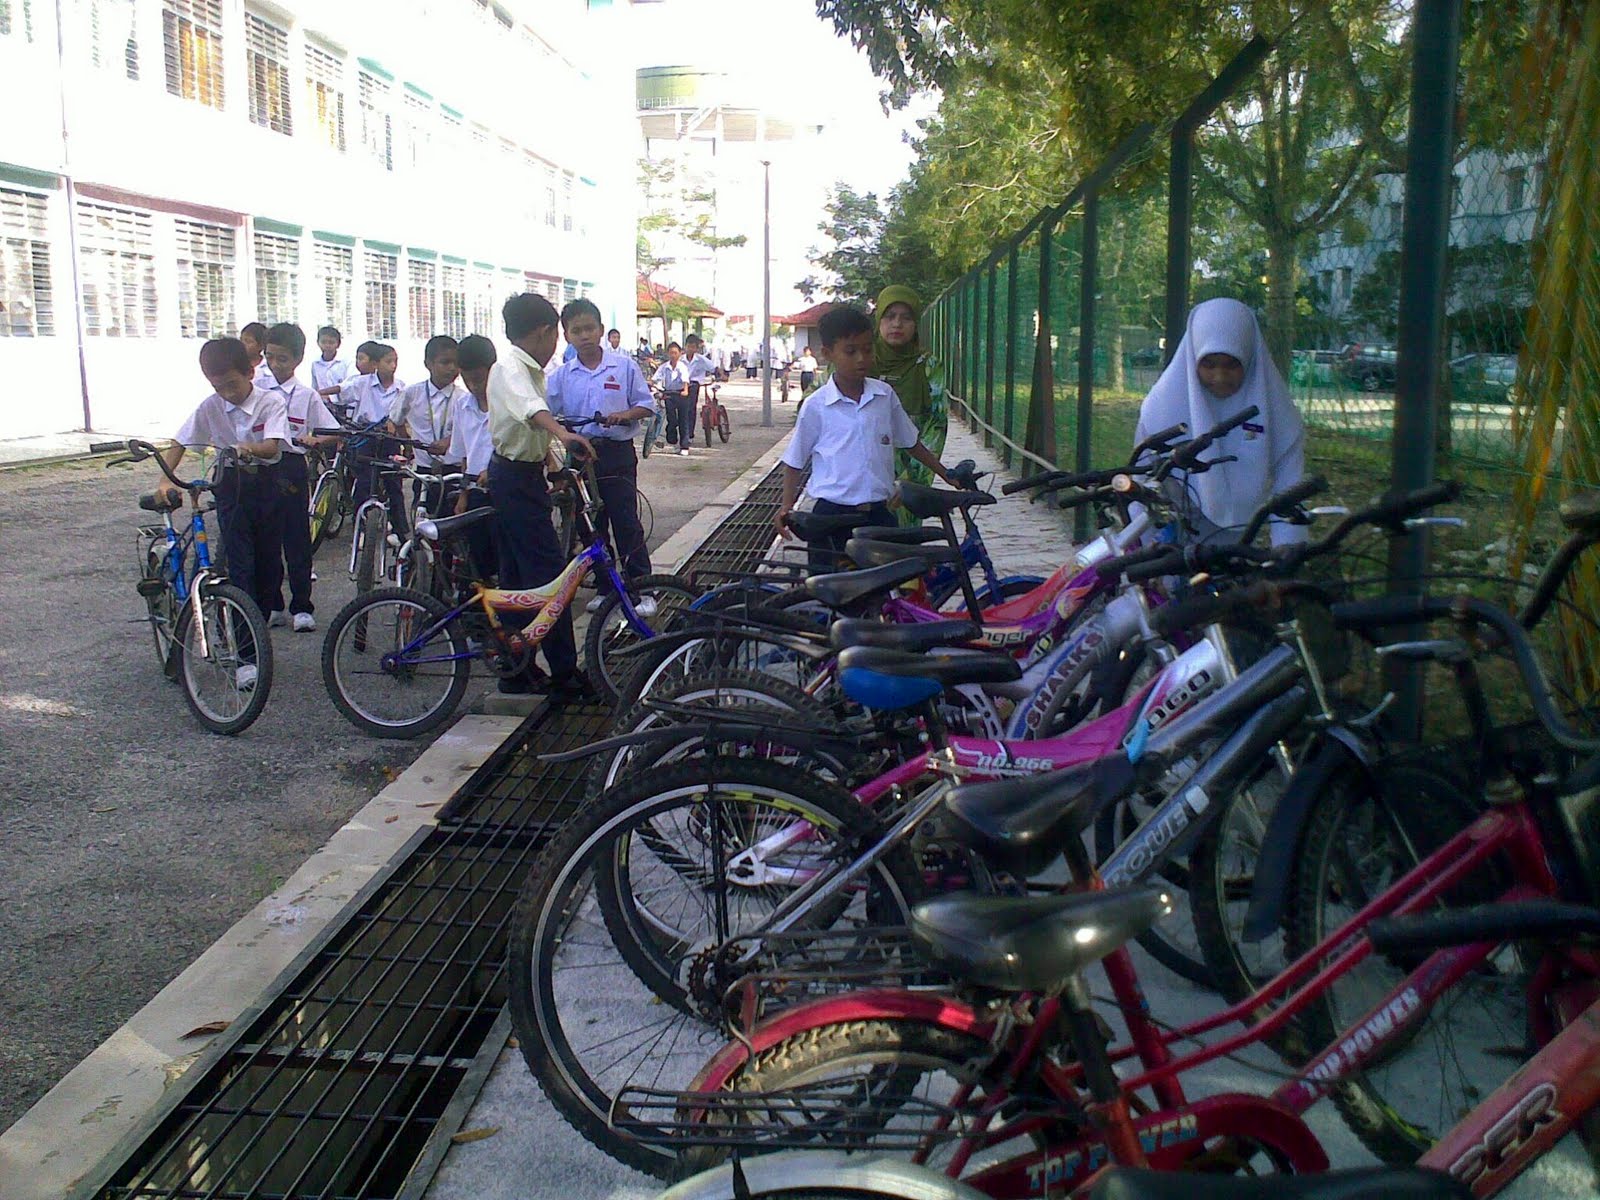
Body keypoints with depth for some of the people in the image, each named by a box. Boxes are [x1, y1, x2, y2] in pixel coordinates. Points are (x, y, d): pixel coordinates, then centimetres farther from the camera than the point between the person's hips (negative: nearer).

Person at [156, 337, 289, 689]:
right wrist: (165, 479, -13)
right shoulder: (210, 407, -3)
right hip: (232, 488, 0)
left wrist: (250, 448, -47)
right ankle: (246, 658, -9)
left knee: (268, 567, 7)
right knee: (240, 569, -7)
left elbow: (272, 446, -25)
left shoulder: (270, 404, -10)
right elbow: (180, 443, 3)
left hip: (267, 485, 0)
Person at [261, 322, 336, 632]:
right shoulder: (258, 392, 7)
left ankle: (301, 607, 10)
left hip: (291, 469, -3)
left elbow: (333, 432, -2)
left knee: (297, 540, 2)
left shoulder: (307, 396, 0)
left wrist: (314, 440, -21)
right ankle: (271, 606, 17)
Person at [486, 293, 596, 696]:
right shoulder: (511, 370, -17)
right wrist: (563, 434, -57)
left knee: (517, 574, 13)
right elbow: (531, 408, -40)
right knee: (549, 573, -10)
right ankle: (564, 674, -6)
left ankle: (516, 669, 20)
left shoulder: (528, 370, 15)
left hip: (520, 477, 11)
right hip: (516, 478, -11)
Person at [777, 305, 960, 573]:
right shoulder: (816, 406, -4)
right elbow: (795, 462, 3)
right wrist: (787, 505, -9)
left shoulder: (885, 395, 5)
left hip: (878, 513, 3)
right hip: (832, 514, -3)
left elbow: (910, 443, 17)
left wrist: (948, 477, 18)